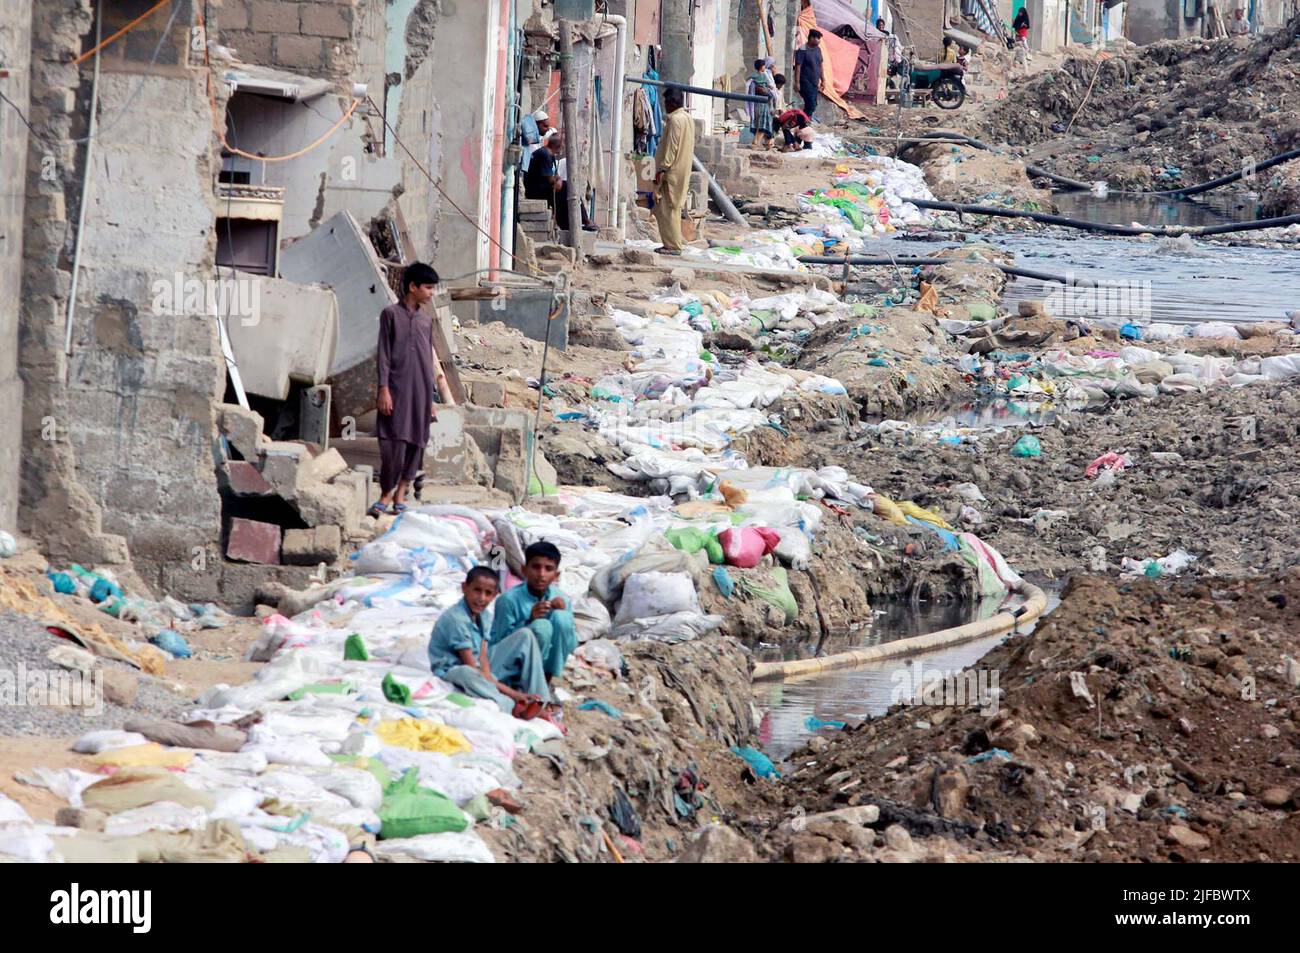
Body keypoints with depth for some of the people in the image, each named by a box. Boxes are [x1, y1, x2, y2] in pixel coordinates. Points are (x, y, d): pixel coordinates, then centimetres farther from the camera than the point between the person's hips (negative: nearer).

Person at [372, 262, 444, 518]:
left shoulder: (426, 320, 16)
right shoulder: (391, 314, 1)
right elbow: (383, 355, -3)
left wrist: (432, 398, 15)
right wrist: (383, 388, -11)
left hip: (421, 392, 5)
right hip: (397, 389, -5)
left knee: (416, 444, 3)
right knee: (394, 443, -9)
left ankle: (400, 494, 12)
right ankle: (386, 494, 0)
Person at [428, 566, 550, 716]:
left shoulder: (481, 614, 0)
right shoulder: (456, 619, -25)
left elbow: (483, 659, -8)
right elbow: (471, 668, -26)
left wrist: (488, 676, -30)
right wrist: (512, 693, -28)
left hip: (479, 669, 8)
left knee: (525, 635, -2)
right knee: (466, 674, -45)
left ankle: (539, 703, -13)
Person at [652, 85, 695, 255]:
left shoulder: (675, 120, -16)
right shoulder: (688, 118, 14)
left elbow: (671, 147, -19)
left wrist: (662, 169, -17)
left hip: (672, 171, -10)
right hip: (683, 171, 10)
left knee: (667, 209, -7)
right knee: (672, 208, 14)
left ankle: (673, 246, -7)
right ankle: (672, 243, 16)